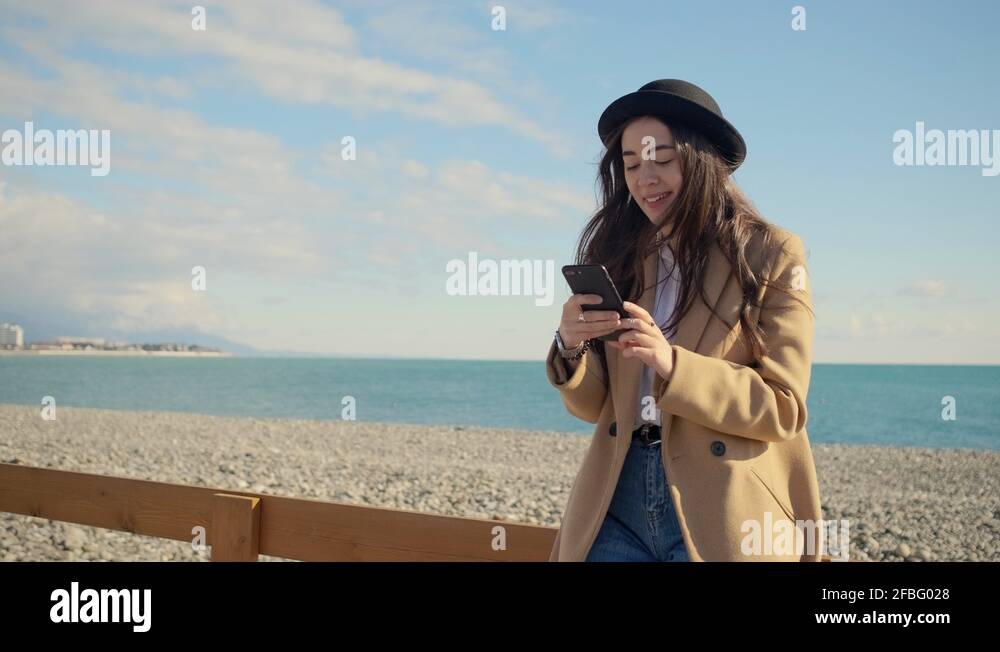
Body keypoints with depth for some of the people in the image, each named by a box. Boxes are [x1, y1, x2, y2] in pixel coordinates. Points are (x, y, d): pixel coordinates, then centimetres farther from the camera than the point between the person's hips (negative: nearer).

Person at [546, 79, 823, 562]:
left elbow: (782, 408, -8)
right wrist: (571, 347, -14)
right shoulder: (617, 253, 6)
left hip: (720, 510, -3)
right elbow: (593, 406, 7)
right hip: (616, 502, 3)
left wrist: (673, 365, -21)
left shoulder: (770, 254, -3)